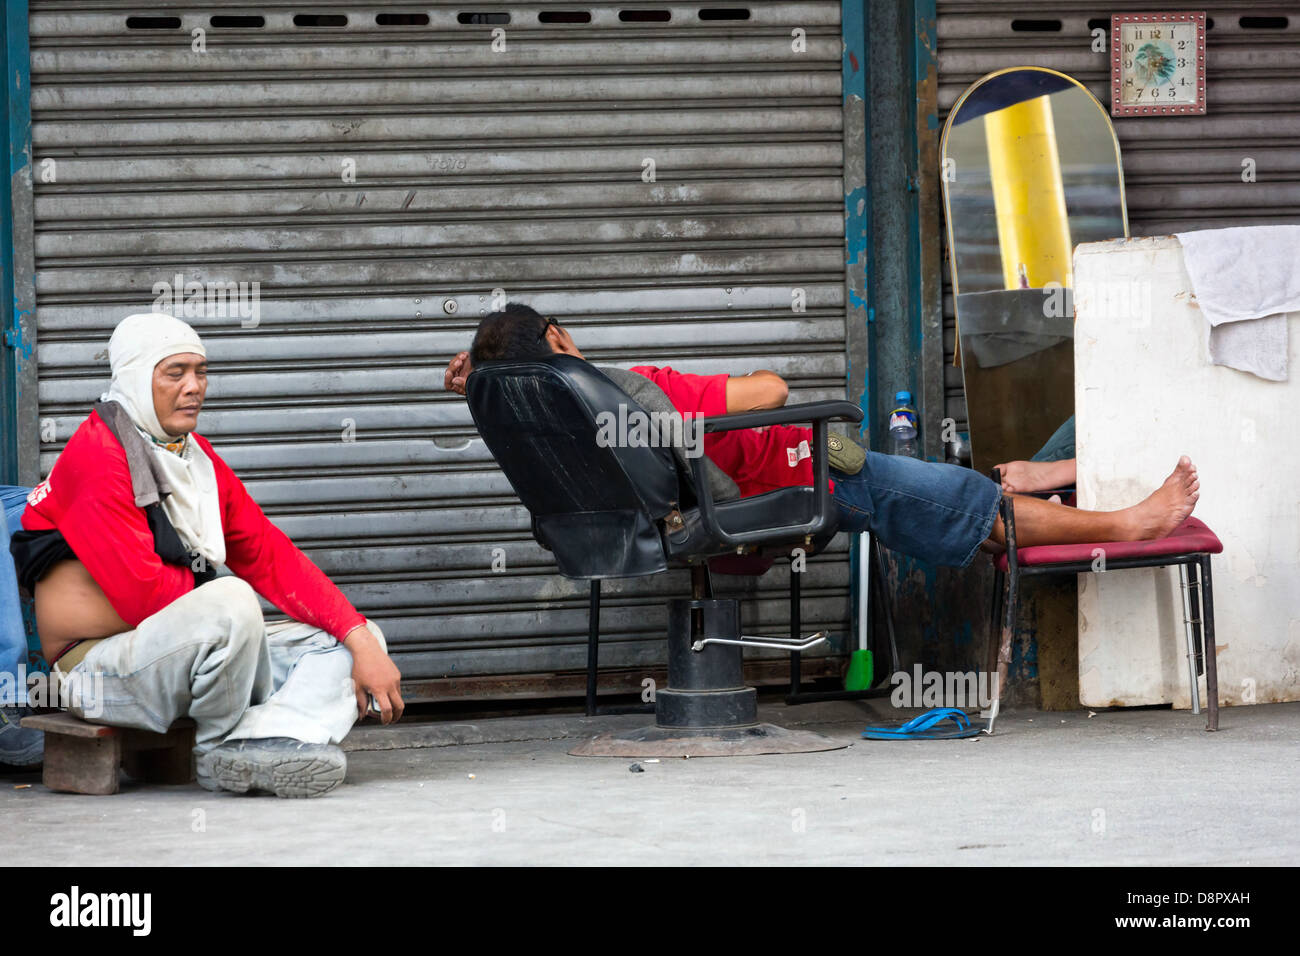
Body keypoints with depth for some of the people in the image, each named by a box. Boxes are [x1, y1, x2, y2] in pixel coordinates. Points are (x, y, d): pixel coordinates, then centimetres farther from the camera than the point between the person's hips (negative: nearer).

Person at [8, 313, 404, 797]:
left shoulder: (199, 459, 15)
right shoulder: (96, 455, -12)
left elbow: (272, 558, 9)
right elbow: (141, 594, -21)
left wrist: (361, 640, -3)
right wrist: (219, 592, -2)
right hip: (104, 668, -9)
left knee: (360, 639, -2)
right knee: (231, 605, -37)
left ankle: (265, 739, -31)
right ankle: (219, 749, -12)